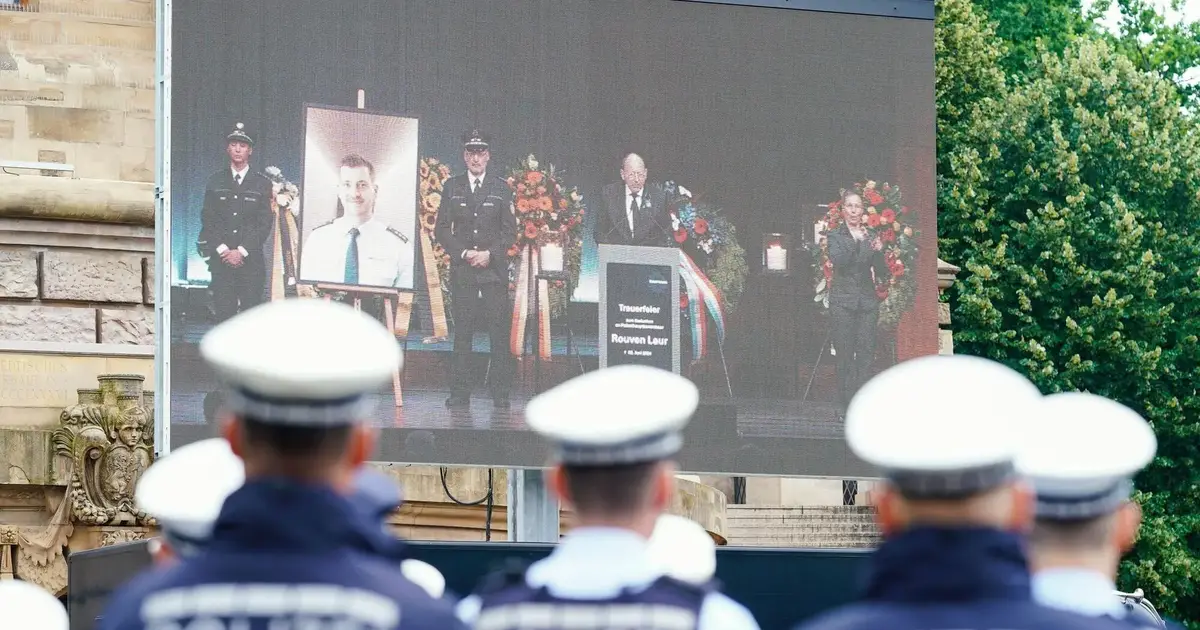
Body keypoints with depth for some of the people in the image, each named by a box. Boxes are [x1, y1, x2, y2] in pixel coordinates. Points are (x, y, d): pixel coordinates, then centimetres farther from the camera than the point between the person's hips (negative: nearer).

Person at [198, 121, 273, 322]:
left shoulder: (262, 183, 6)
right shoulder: (216, 181, 11)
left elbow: (264, 223, 1)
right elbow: (208, 219, 6)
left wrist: (242, 251, -9)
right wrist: (222, 249, -7)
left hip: (250, 258, -1)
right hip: (221, 259, 1)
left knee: (251, 312, -5)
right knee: (223, 311, -4)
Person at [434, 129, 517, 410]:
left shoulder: (501, 189, 8)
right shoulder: (452, 187, 11)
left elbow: (510, 231, 7)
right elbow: (441, 229, 8)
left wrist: (490, 254, -8)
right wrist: (462, 253, -5)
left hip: (494, 269, -1)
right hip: (462, 270, 1)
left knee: (500, 334, -5)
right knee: (461, 334, -1)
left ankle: (501, 395, -3)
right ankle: (459, 394, 2)